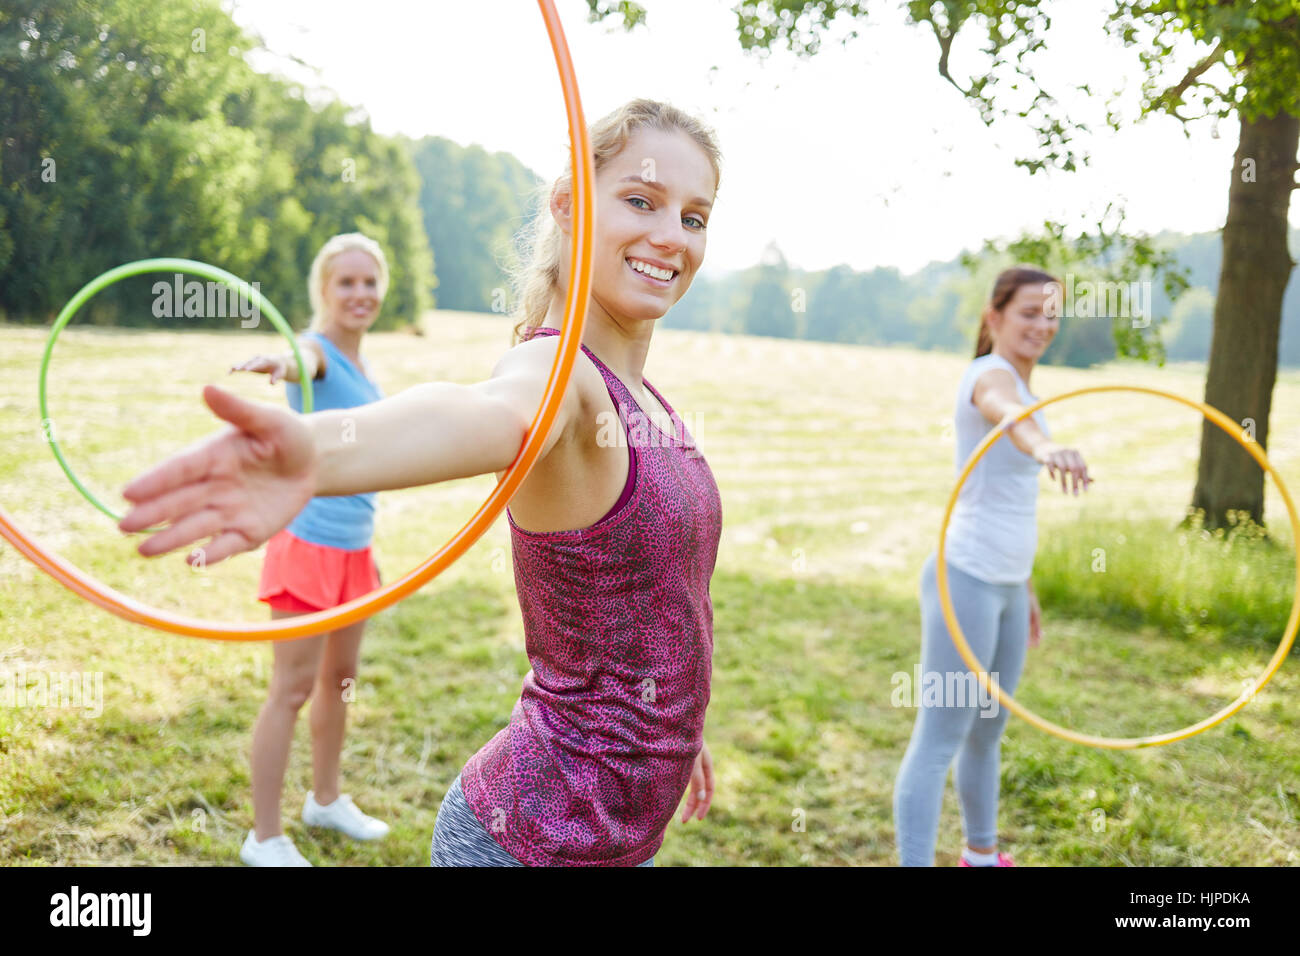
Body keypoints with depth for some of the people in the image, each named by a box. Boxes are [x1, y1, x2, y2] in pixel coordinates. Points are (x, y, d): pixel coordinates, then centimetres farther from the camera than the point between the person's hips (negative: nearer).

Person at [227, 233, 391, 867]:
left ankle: (325, 801, 36)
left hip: (353, 546, 8)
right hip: (308, 543, -8)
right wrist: (284, 361, -64)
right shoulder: (317, 349, -12)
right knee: (292, 690, -2)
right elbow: (305, 361, -40)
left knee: (338, 678, 18)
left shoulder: (362, 364, 12)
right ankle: (265, 840, 10)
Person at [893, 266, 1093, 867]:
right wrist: (1045, 447, -61)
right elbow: (1006, 412, -39)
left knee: (988, 732, 21)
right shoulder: (990, 375, -12)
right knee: (939, 739, -8)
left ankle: (981, 854, 37)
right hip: (968, 578, -9)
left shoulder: (1020, 384, 16)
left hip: (1007, 584, 9)